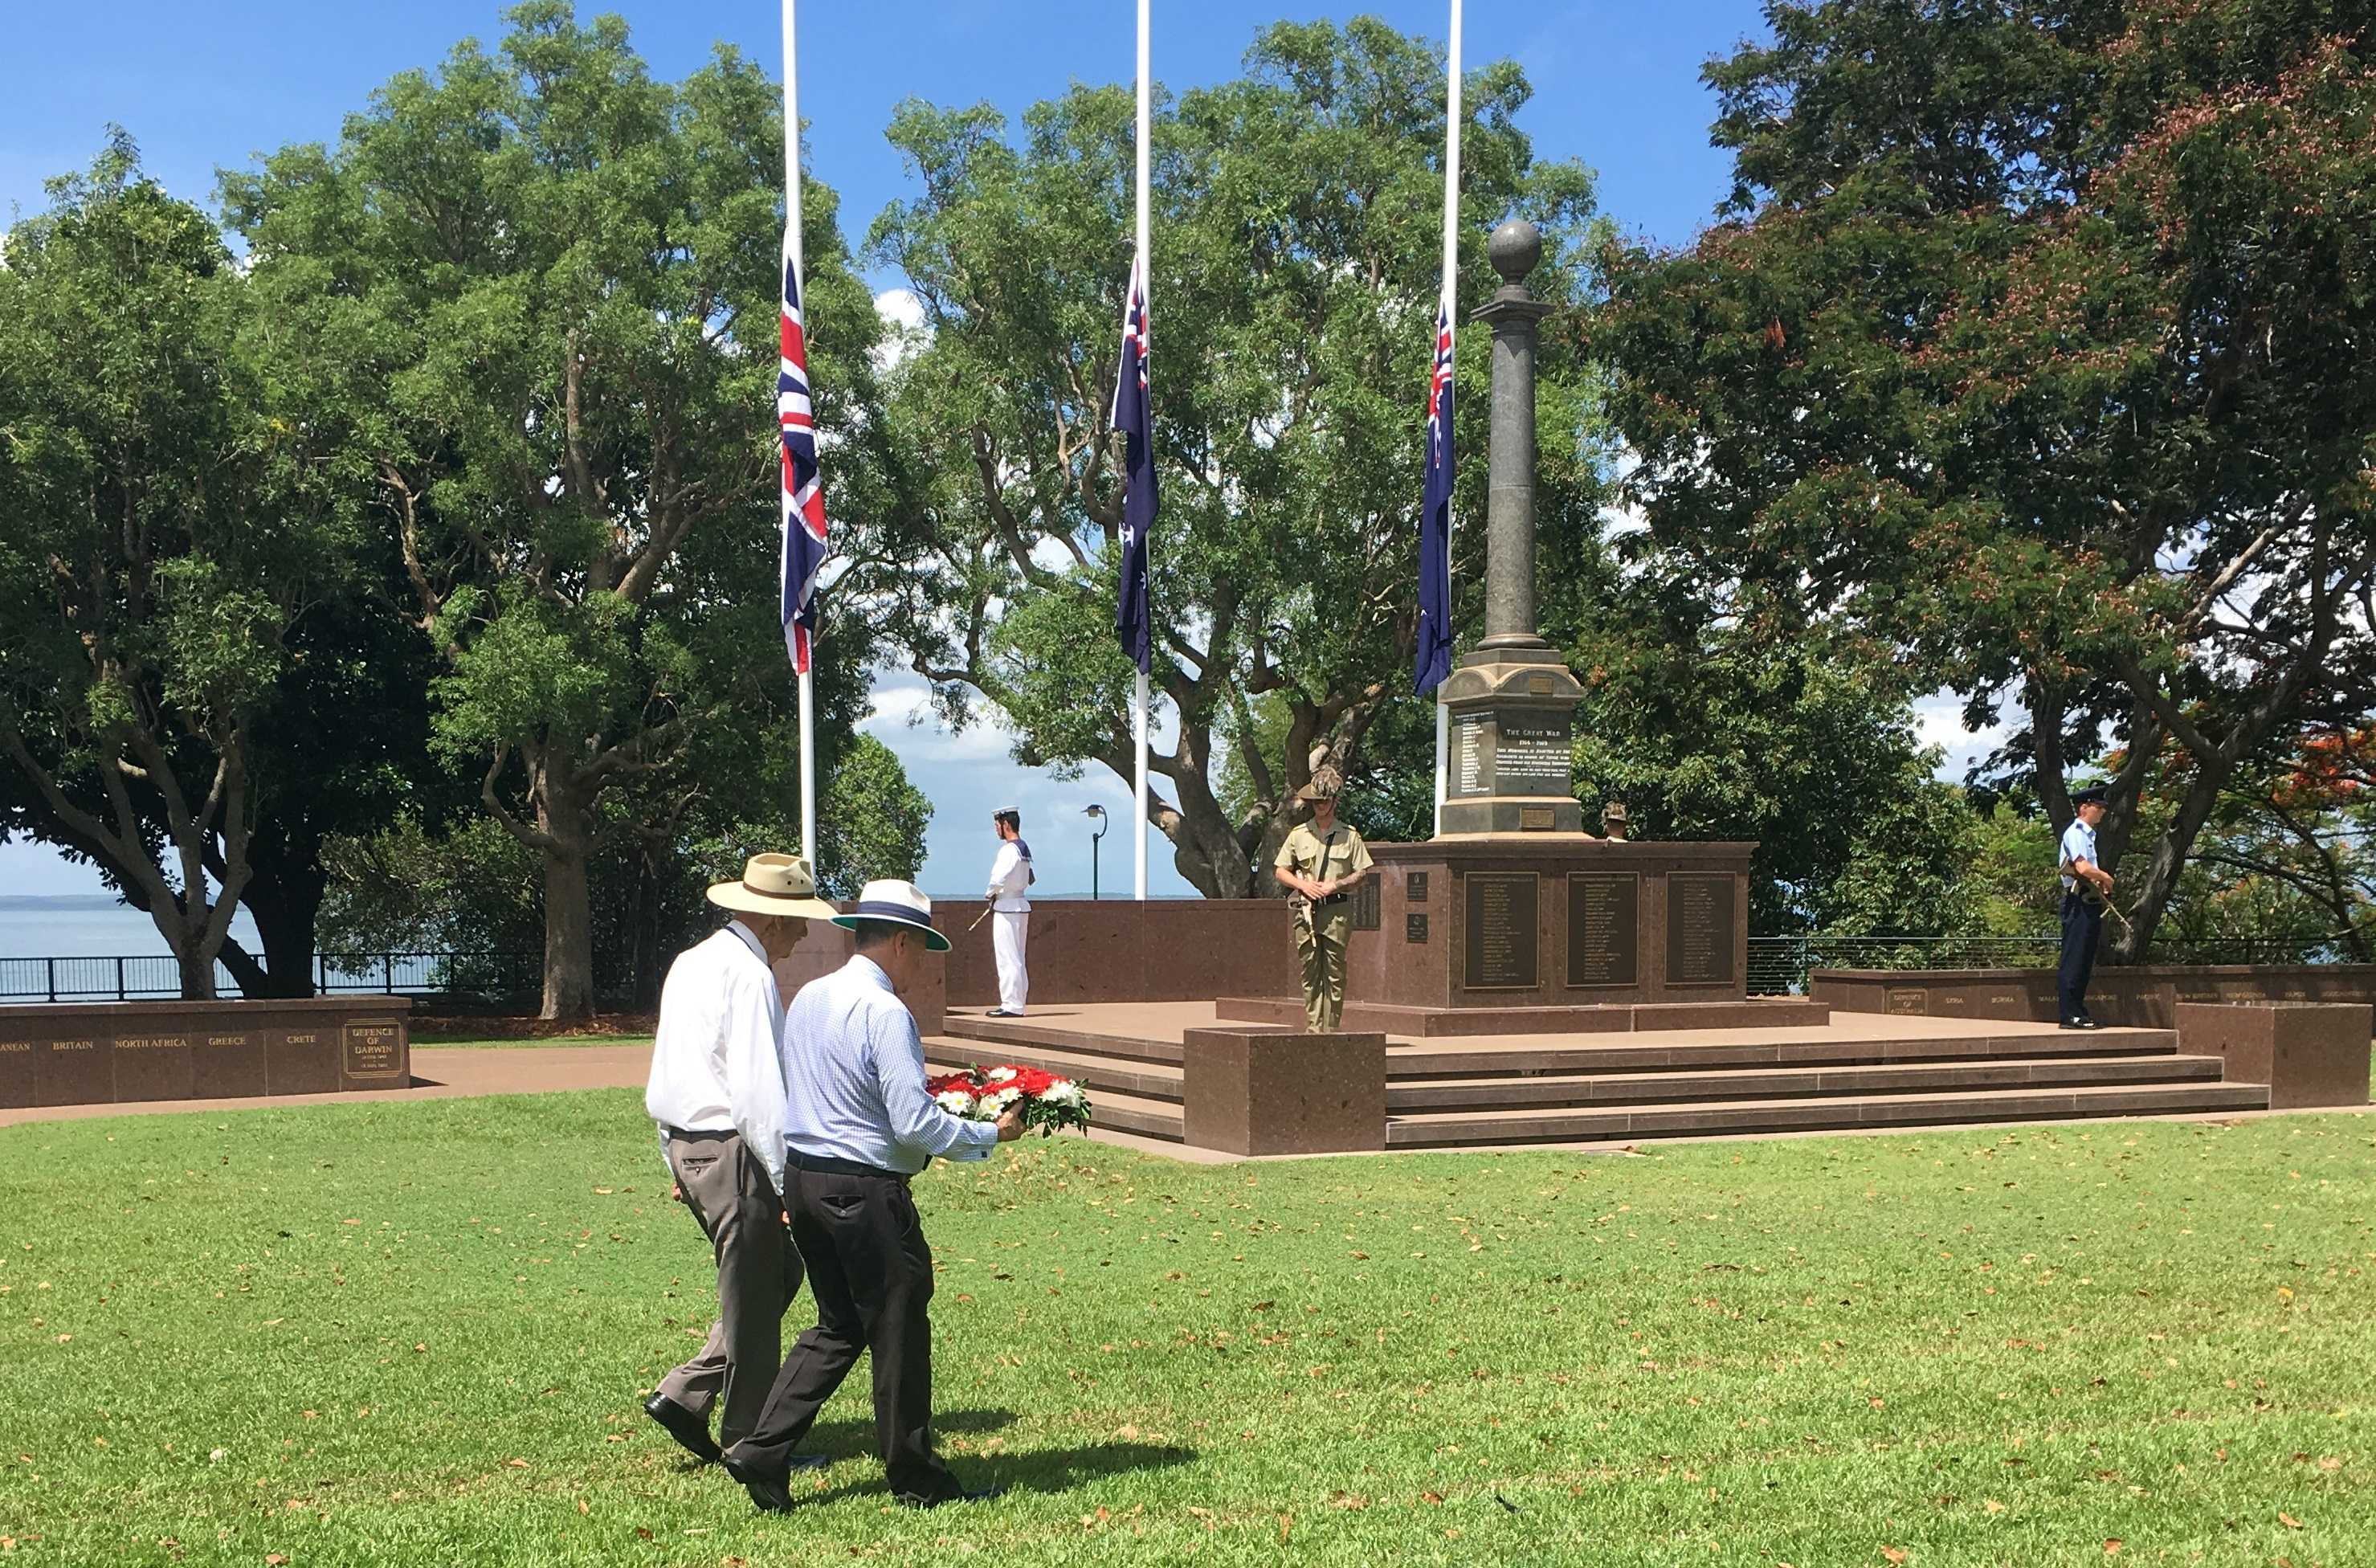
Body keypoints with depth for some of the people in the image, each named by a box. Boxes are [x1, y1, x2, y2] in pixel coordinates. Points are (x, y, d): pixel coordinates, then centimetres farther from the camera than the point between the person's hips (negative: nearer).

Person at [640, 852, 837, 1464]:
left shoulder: (690, 964, 13)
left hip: (686, 1144, 9)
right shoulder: (749, 977, -17)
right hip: (732, 1148, -9)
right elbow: (758, 1091, -21)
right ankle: (748, 1441, 12)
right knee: (752, 1297, 2)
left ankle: (685, 1395, 14)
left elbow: (666, 1074, 19)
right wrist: (786, 1181, -18)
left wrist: (677, 1160, 25)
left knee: (779, 1271, 18)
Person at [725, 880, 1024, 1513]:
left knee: (838, 1327, 19)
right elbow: (914, 1123, -21)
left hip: (803, 1177, 8)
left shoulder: (808, 998, 9)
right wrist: (989, 1133, -8)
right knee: (897, 1330, 6)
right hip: (865, 1191, -8)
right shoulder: (884, 1013, -18)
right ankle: (915, 1478, 18)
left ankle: (762, 1451, 10)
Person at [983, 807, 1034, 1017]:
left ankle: (1011, 1005, -6)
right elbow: (1031, 878, 25)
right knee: (1016, 958, 13)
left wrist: (991, 894, -8)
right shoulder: (1025, 849, 13)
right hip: (1021, 905, 10)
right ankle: (1016, 1003, 18)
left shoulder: (1009, 850, -16)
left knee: (1008, 958, -7)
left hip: (1007, 908, -10)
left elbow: (998, 879, -26)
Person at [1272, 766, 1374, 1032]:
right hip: (1306, 909, 2)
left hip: (1337, 909, -2)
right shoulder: (1299, 834, 10)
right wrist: (1303, 885, -5)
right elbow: (1280, 871, 12)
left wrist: (1336, 885, -9)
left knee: (1334, 971, -3)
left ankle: (1331, 1029, -1)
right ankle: (1313, 1028, 2)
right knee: (1310, 970, 0)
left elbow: (1362, 872, 5)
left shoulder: (1349, 835, 5)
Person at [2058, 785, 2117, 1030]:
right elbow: (2082, 867, -23)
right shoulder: (2075, 833, -10)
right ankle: (2070, 1015, -8)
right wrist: (2106, 878, -7)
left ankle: (2078, 1013, 16)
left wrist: (2101, 882, 8)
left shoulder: (2088, 835, 20)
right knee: (2074, 960, -8)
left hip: (2090, 902, 10)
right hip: (2078, 902, -10)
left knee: (2084, 962, 12)